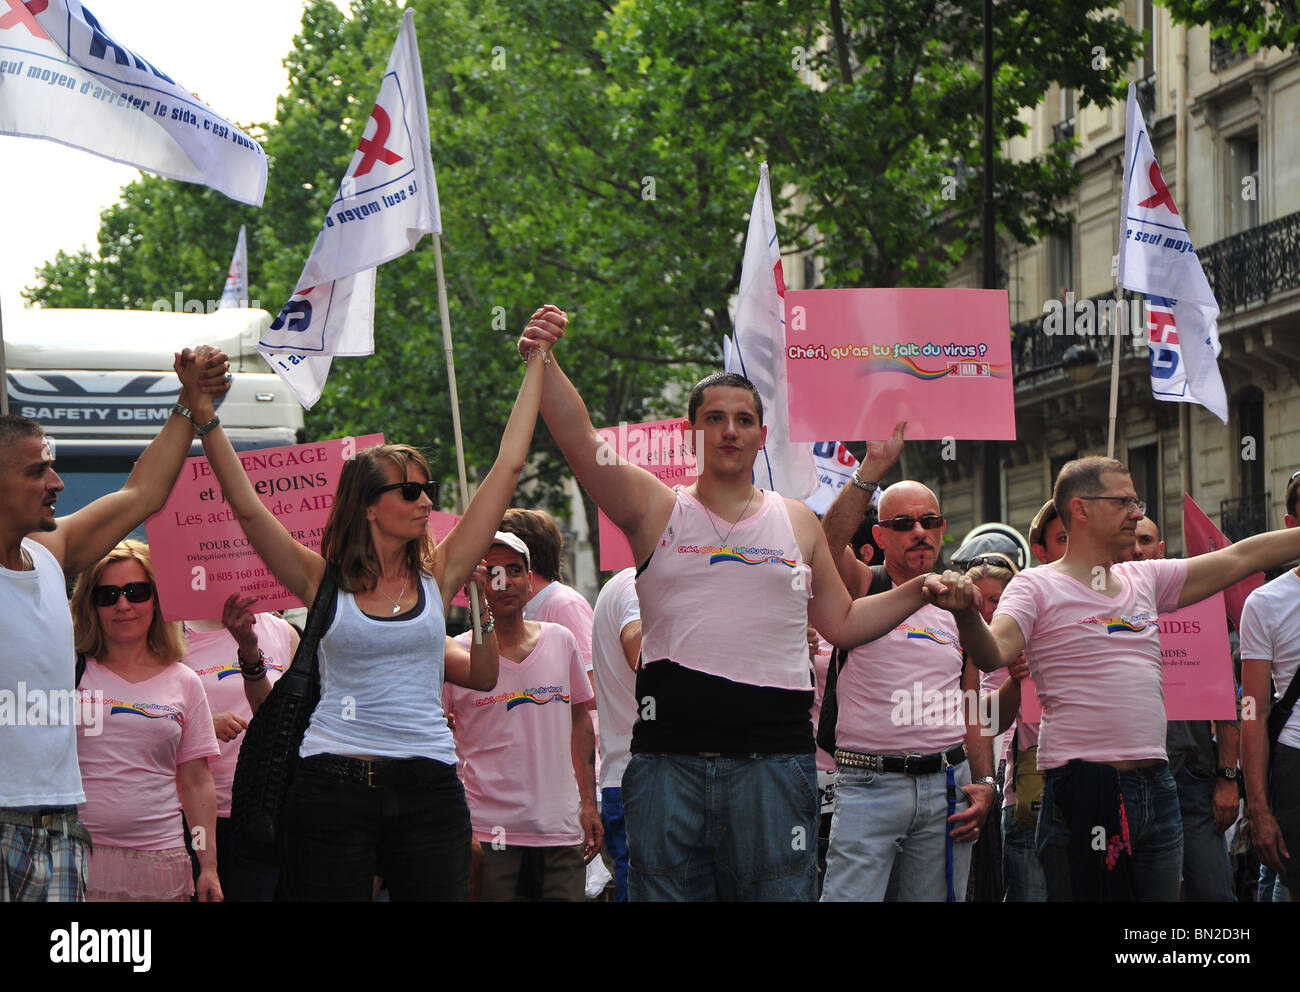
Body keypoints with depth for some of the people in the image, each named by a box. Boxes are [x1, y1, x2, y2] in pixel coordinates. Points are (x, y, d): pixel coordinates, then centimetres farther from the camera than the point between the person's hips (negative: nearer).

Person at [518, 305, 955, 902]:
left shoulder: (797, 522, 14)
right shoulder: (658, 511, 7)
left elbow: (842, 623, 21)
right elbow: (578, 439, -6)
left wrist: (915, 593, 7)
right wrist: (544, 360, -20)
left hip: (773, 760, 1)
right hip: (670, 757, -1)